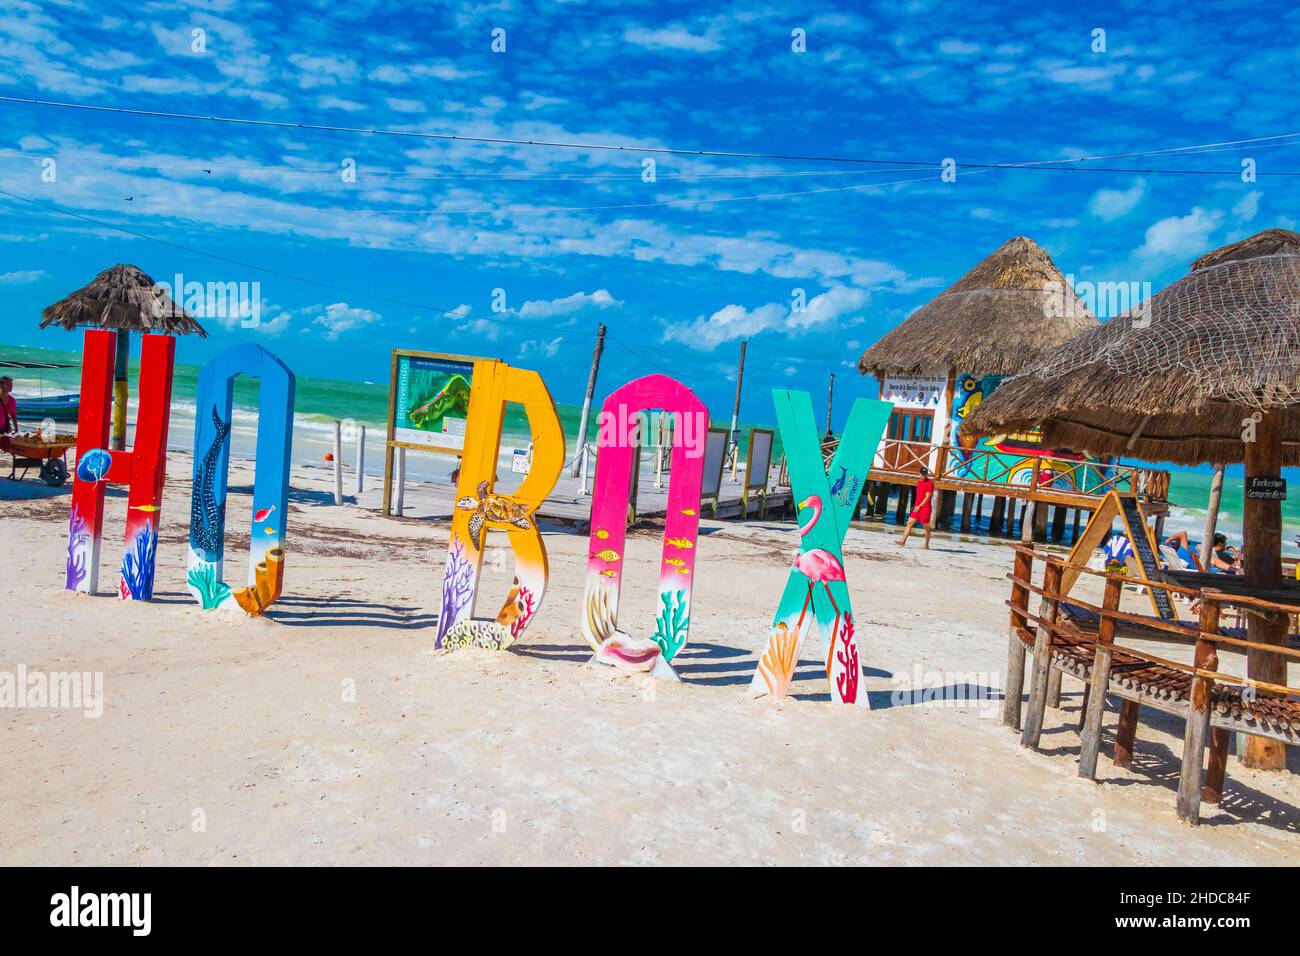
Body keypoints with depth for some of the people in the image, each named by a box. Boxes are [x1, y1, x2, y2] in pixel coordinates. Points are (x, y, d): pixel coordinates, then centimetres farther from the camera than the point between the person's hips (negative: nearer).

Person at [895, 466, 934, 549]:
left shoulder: (930, 483, -9)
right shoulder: (919, 483, 16)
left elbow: (928, 497, -16)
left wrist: (919, 506, -21)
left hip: (925, 509, -8)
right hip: (917, 508, 8)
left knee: (926, 527, 3)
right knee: (909, 523, -2)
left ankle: (926, 545, 12)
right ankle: (903, 541, -7)